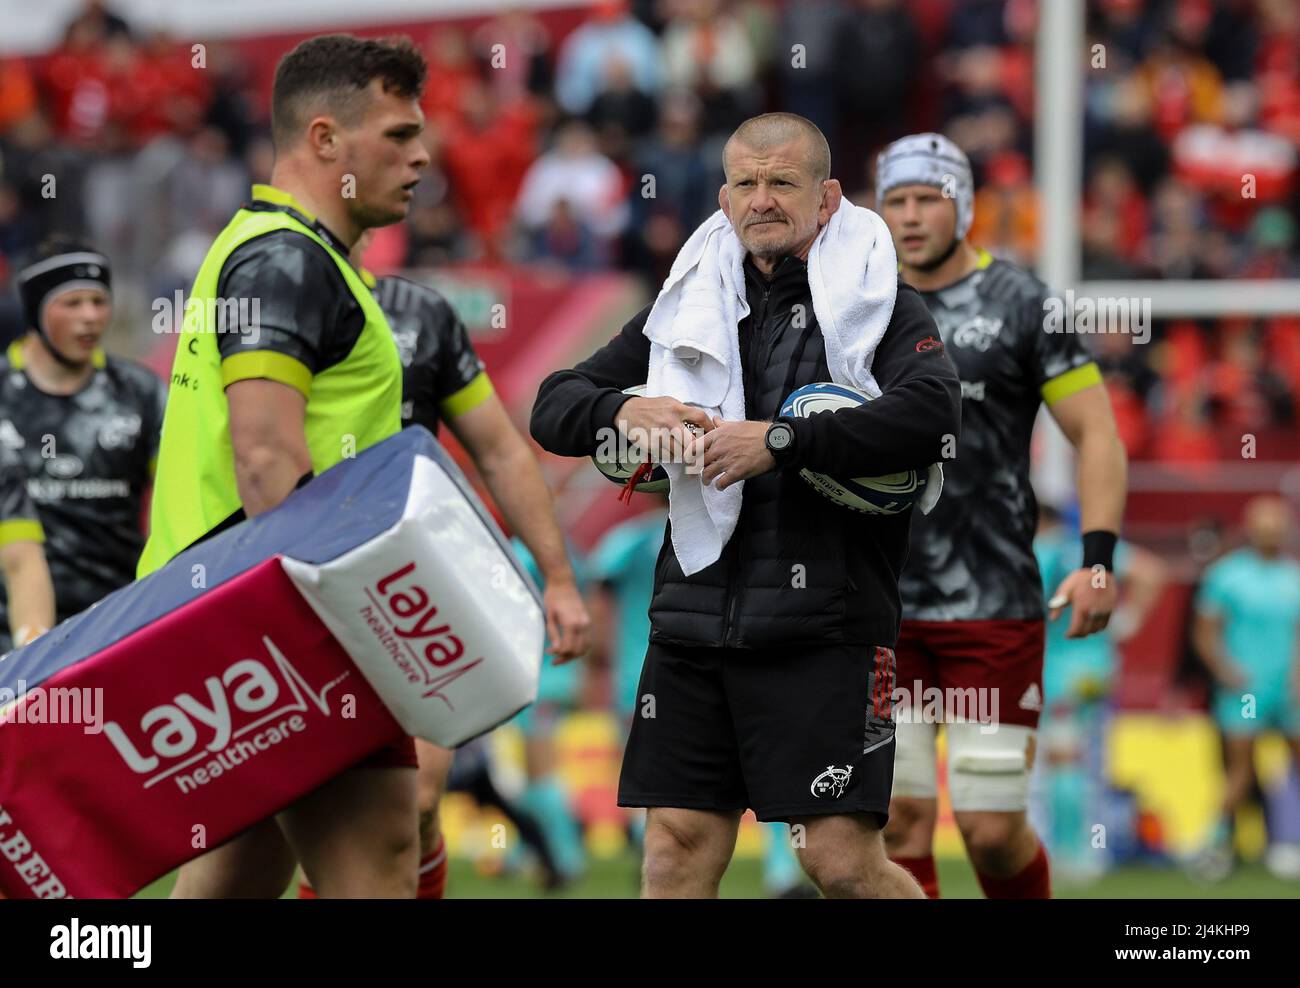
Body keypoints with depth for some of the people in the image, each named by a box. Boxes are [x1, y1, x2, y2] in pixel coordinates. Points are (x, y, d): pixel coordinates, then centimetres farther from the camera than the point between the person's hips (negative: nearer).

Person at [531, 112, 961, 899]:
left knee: (842, 859, -8)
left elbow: (932, 412, -18)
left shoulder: (881, 306, 2)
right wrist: (623, 412, -8)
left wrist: (782, 440, -21)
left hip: (823, 632, -4)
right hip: (693, 626, 4)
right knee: (679, 847, 1)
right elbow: (555, 407, 15)